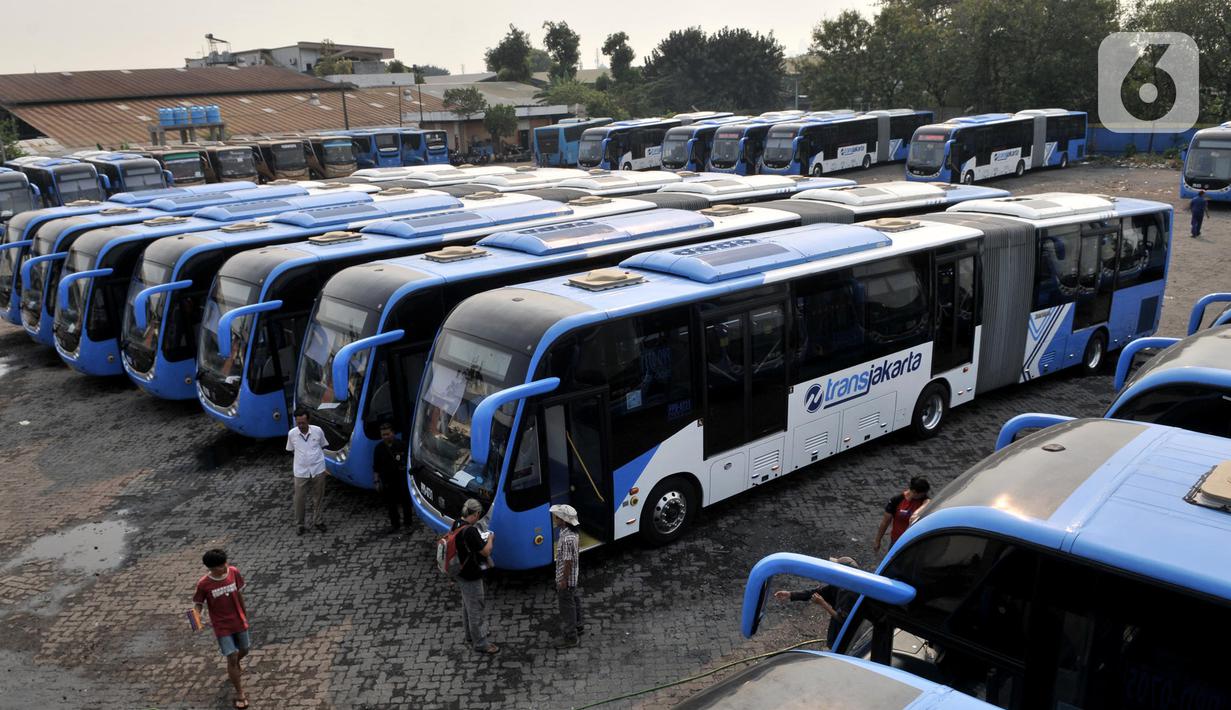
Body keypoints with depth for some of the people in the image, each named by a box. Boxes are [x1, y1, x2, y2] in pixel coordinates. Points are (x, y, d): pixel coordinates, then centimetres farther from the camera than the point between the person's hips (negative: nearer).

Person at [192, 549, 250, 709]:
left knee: (244, 650, 21)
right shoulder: (204, 584, -20)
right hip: (222, 626, -4)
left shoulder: (234, 572, -11)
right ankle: (240, 694, 9)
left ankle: (234, 667, 57)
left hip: (239, 620, 4)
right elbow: (198, 603, -9)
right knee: (232, 657, -6)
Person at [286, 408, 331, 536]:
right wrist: (301, 458, 6)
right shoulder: (292, 434, -7)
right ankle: (300, 524, 20)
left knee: (319, 497, 10)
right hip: (300, 472, 0)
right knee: (299, 498, 3)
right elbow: (291, 450, 10)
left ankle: (318, 521, 26)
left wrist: (317, 457, 5)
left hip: (318, 470, 0)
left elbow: (323, 446, 9)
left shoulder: (318, 431, -8)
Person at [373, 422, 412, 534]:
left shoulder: (401, 445, -7)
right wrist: (376, 481, 3)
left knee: (405, 502, 7)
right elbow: (375, 467, 7)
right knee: (391, 504, 8)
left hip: (402, 479, -2)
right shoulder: (379, 448, 1)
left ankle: (408, 523, 20)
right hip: (387, 481, 2)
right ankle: (395, 524, 21)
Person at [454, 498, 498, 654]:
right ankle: (480, 643, 14)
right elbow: (486, 552, -23)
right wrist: (490, 538, -6)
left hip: (461, 573, 10)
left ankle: (471, 636, 40)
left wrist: (482, 538, 7)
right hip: (471, 577, -10)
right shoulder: (470, 531, -30)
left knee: (467, 606, 24)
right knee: (475, 609, 3)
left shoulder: (457, 524, -1)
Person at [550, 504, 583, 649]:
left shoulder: (567, 539, -32)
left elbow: (568, 561, -28)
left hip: (566, 579, -10)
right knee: (573, 600, 25)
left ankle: (570, 637, 14)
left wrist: (563, 580, -20)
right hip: (573, 577, 10)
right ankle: (577, 626, 42)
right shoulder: (572, 532, -1)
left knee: (567, 606, 3)